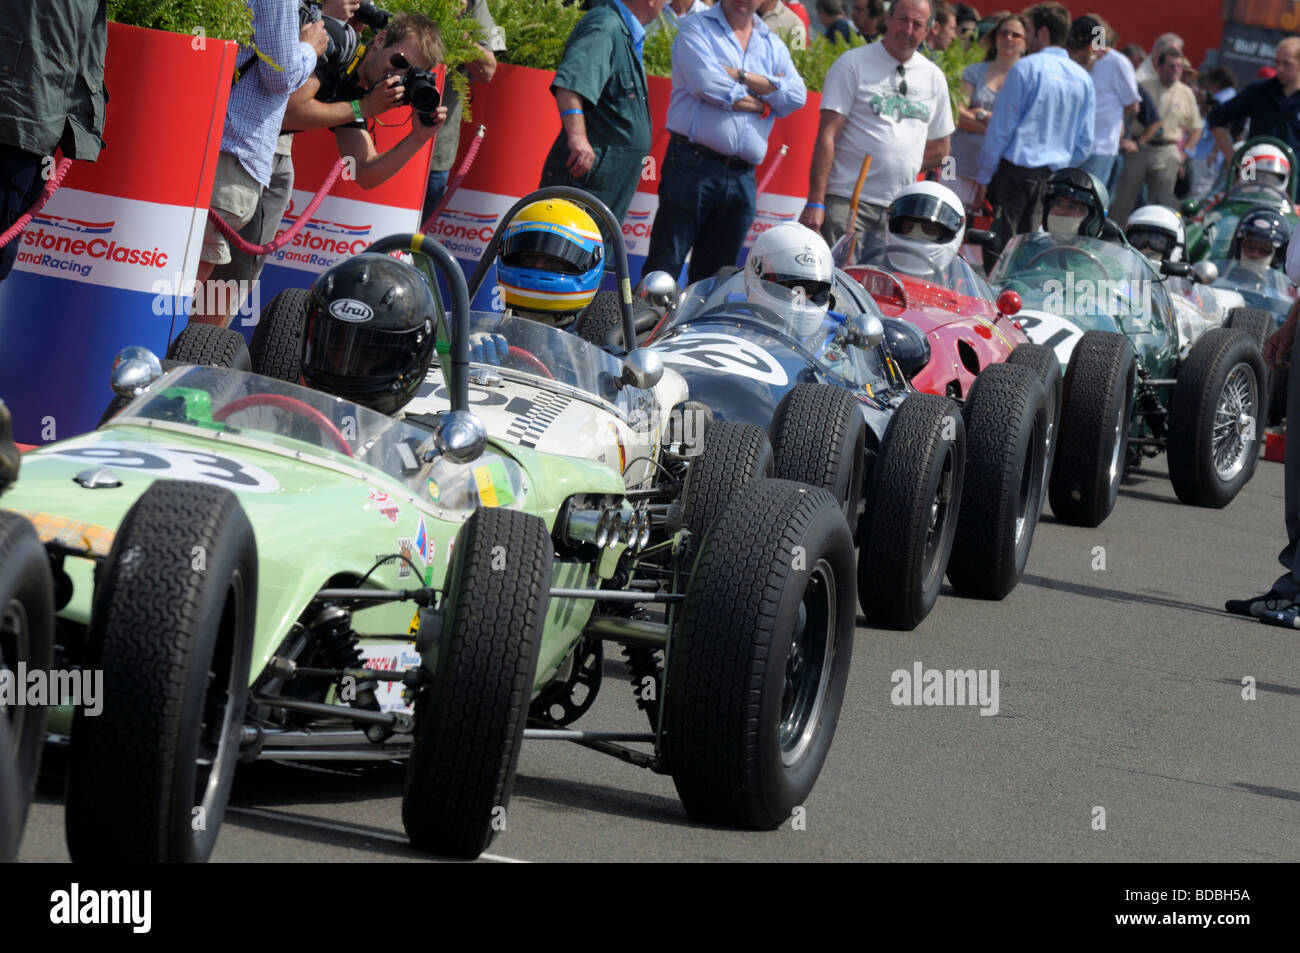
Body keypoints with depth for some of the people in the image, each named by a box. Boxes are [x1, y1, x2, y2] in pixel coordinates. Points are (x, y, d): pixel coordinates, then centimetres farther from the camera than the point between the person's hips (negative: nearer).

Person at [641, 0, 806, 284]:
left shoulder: (773, 45, 17)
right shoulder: (696, 29, 3)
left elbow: (797, 96, 0)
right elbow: (708, 86, -14)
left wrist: (740, 76, -8)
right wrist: (762, 102, -1)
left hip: (742, 177, 5)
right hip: (693, 167, -5)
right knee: (663, 270, -7)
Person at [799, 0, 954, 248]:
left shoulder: (933, 77, 14)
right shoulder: (852, 64, -1)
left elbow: (939, 150, 22)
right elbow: (827, 136, -8)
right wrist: (815, 203, -15)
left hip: (901, 210, 5)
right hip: (847, 201, -5)